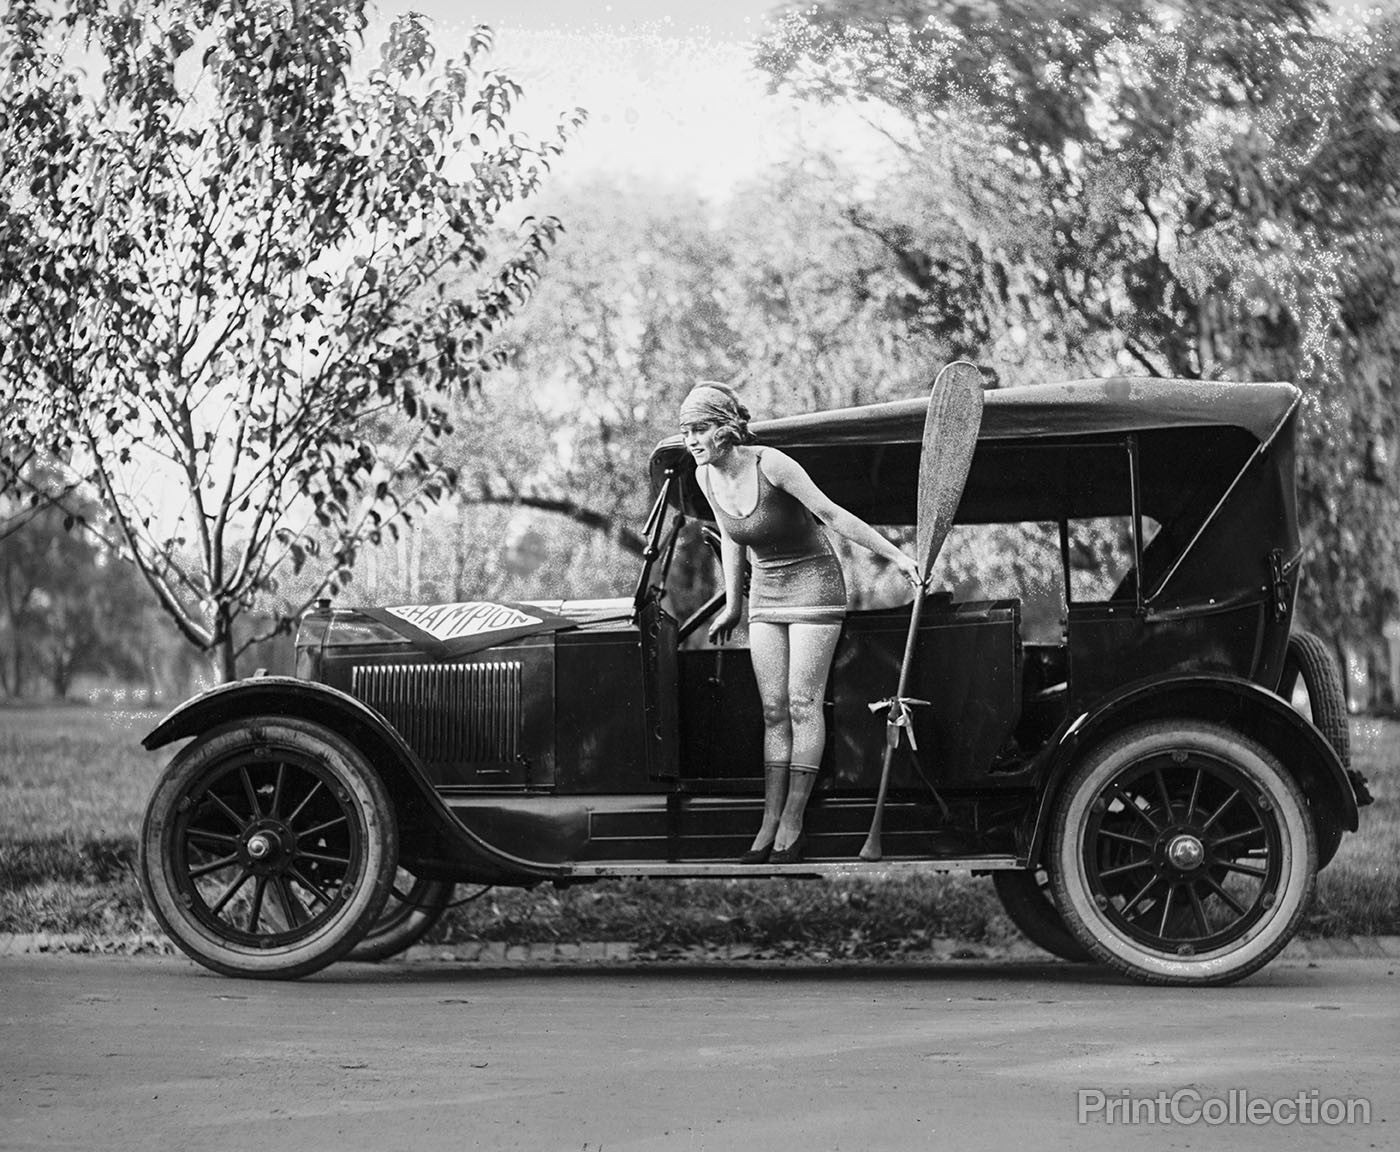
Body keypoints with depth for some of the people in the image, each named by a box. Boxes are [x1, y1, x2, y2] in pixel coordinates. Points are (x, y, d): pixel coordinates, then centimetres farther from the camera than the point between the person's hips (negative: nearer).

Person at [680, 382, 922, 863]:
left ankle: (791, 828, -6)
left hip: (813, 585, -6)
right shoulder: (706, 477, -2)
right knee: (773, 710, 2)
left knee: (803, 704, -8)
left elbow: (831, 514, -22)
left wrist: (896, 557, -23)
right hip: (766, 593, 6)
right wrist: (732, 606, 19)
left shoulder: (770, 464, -22)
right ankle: (768, 827, 0)